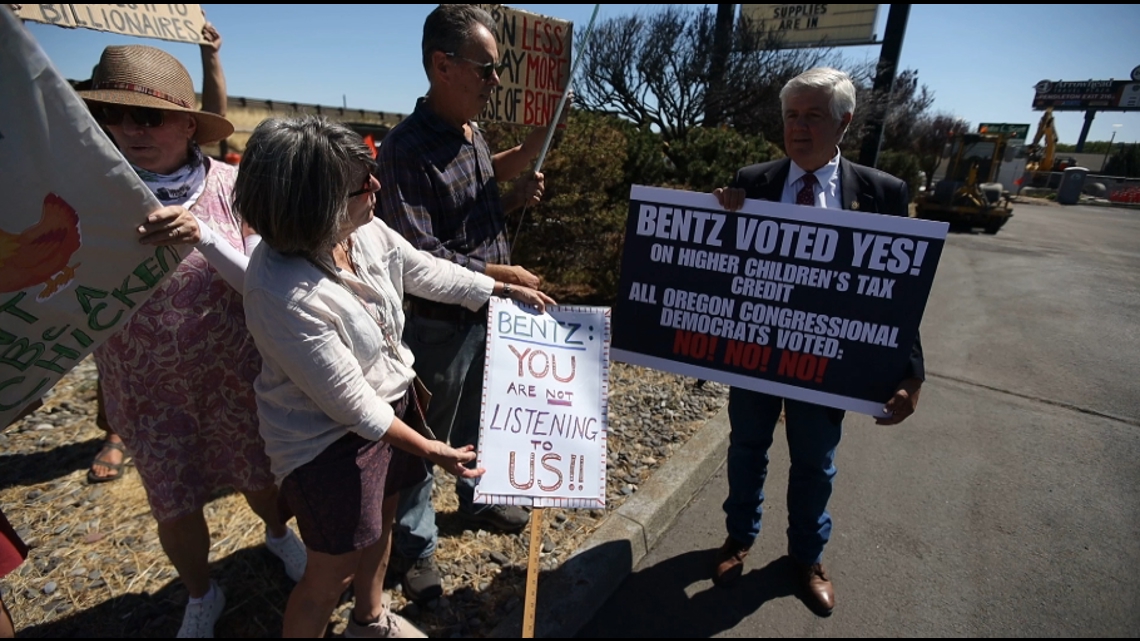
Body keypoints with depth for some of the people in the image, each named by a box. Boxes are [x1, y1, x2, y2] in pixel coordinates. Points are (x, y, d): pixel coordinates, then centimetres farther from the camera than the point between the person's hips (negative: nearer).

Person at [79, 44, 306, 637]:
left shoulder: (230, 186, -14)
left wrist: (203, 237, -33)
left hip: (237, 376, -1)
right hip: (147, 388, 1)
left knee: (261, 479, 19)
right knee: (175, 509, 16)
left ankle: (278, 534, 55)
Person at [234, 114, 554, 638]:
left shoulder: (363, 229, -14)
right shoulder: (284, 297, -34)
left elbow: (426, 271, 4)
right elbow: (351, 402, -26)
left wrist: (503, 290, 9)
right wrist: (430, 450, -18)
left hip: (392, 397, 8)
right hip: (331, 438, -8)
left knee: (381, 520, 29)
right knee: (333, 573, 12)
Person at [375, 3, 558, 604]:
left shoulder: (474, 135, 6)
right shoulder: (406, 150, -20)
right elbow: (417, 256, -24)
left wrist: (513, 196, -2)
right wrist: (500, 274, -19)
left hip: (488, 313, 8)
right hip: (439, 324, -7)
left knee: (477, 417, 25)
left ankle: (478, 499, 49)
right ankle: (413, 543, 34)